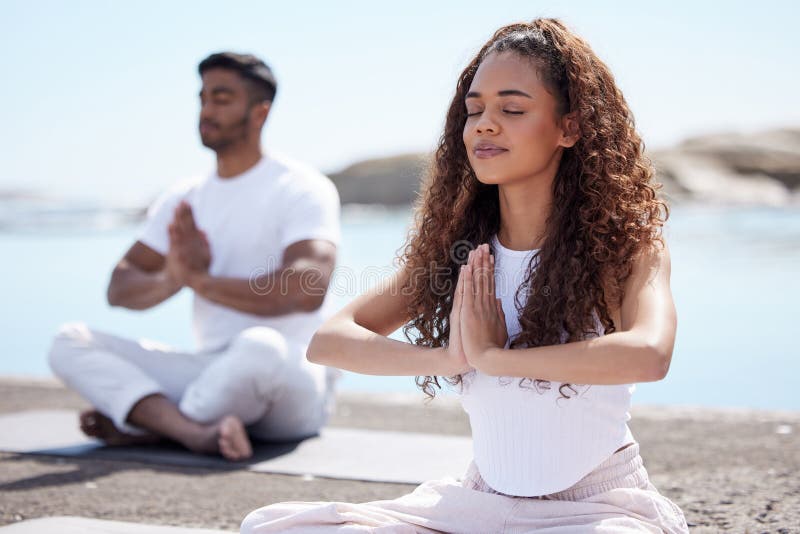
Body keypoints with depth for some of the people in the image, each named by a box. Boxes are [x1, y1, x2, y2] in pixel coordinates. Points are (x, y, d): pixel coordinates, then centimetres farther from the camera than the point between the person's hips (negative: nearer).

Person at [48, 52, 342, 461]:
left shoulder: (303, 189, -6)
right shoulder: (183, 199, 15)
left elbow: (308, 290, -23)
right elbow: (119, 289, 10)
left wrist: (202, 280, -18)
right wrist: (172, 279, -14)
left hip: (296, 381, -6)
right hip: (213, 375, 6)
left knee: (261, 346, -42)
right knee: (70, 342, -10)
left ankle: (146, 428, -16)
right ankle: (196, 432, -34)